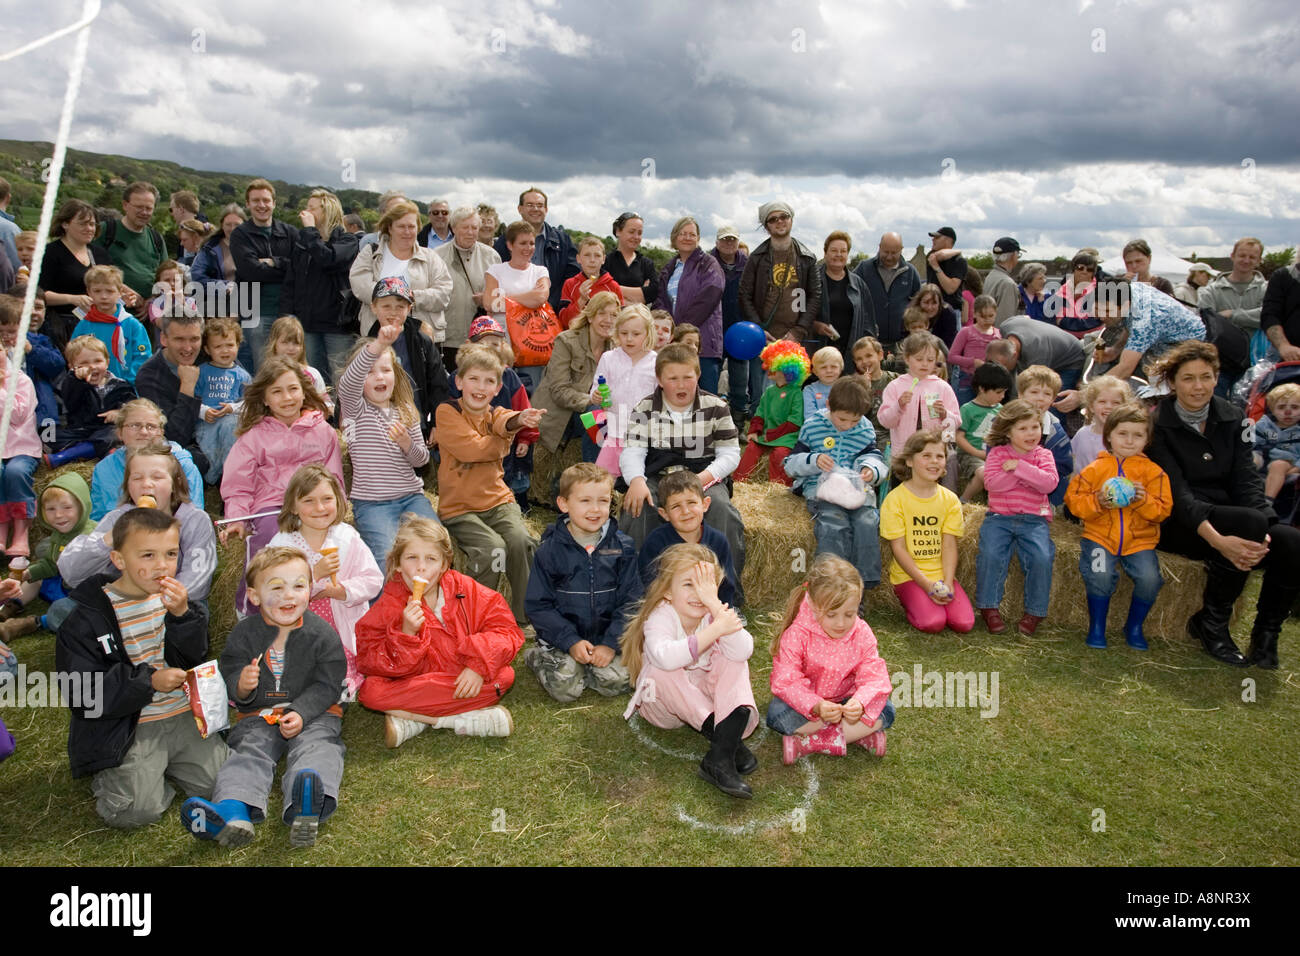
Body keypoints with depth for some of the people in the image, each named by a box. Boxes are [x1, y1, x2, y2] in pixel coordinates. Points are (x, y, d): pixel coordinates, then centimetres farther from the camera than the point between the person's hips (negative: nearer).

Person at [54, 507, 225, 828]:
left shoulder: (173, 598, 6)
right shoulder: (89, 619, -9)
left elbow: (196, 657, 0)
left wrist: (182, 615, -18)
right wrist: (150, 683, -21)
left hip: (184, 715, 4)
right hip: (128, 727, -4)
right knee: (137, 810, -20)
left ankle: (159, 765, 17)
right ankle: (109, 776, 14)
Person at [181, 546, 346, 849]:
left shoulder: (321, 634, -4)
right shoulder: (244, 634, 1)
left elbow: (326, 686, -4)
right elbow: (230, 680, 3)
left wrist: (301, 713, -21)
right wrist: (242, 686, -22)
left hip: (312, 713, -2)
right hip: (259, 714, 2)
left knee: (316, 746, -29)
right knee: (248, 751, -23)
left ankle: (306, 805, -56)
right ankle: (233, 809, -49)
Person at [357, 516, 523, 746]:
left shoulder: (465, 591, -4)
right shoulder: (388, 607, -6)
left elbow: (506, 631, -7)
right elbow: (370, 664, -13)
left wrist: (479, 665, -22)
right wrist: (406, 634, -27)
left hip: (465, 682, 0)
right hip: (413, 684, 0)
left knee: (504, 676, -26)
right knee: (371, 691, -28)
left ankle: (416, 721, -21)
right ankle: (469, 718, -26)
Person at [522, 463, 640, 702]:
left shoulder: (623, 547, -1)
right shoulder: (550, 550, -6)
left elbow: (630, 601, -1)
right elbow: (538, 605, -5)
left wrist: (610, 643, -12)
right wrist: (571, 642, -15)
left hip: (606, 636, 2)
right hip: (562, 636, -2)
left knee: (618, 682, -18)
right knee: (566, 688, -18)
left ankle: (581, 665, 11)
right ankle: (538, 658, 12)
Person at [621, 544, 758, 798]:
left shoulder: (717, 613, -13)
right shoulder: (660, 617, -24)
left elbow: (743, 652, -33)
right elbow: (665, 657, -48)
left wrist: (715, 604, -38)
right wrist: (715, 630, -45)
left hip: (705, 696, 3)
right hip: (665, 705, -3)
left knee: (734, 659, -22)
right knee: (661, 670, -34)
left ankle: (722, 755, -34)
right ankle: (724, 737, -26)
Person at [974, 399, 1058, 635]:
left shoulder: (1043, 455, 10)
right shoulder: (997, 453, 5)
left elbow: (1050, 482, -9)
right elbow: (991, 482, -11)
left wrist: (1019, 467, -15)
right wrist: (1029, 477, -10)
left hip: (1033, 520, 1)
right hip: (999, 516, -1)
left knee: (1042, 558, -21)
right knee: (990, 554, -23)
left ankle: (1034, 611, -5)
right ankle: (989, 607, -8)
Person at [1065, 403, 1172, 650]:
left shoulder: (1153, 471, 4)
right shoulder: (1096, 468, 3)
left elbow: (1163, 510, -1)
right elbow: (1073, 500, 1)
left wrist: (1144, 500, -20)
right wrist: (1097, 502, -17)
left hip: (1140, 540, 1)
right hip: (1100, 536, -1)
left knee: (1149, 578, -20)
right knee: (1100, 575, -25)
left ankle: (1134, 627, 7)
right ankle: (1096, 627, -1)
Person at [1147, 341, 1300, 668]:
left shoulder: (1231, 418, 8)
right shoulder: (1158, 425, -8)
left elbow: (1247, 481, -1)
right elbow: (1176, 492, -19)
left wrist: (1260, 531, -20)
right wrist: (1217, 540, -34)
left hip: (1228, 516, 5)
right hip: (1178, 524, -5)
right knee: (1250, 522, -34)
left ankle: (1265, 634, -4)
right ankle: (1211, 624, -16)